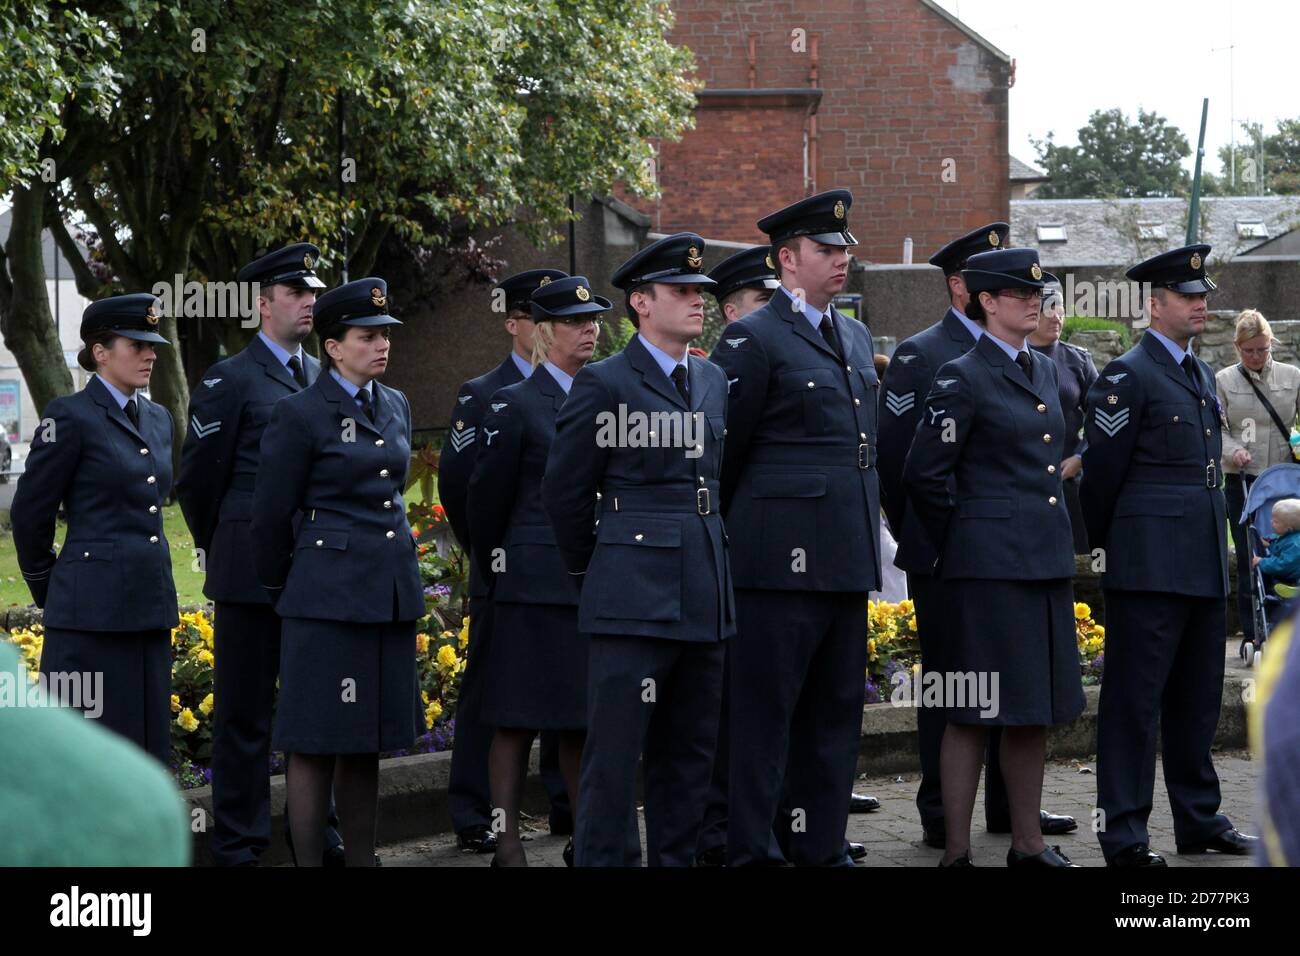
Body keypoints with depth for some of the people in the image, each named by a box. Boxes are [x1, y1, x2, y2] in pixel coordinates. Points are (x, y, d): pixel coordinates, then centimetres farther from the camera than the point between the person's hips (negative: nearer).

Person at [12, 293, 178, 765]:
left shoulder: (158, 418, 14)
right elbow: (30, 512, -3)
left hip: (151, 603, 7)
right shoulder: (71, 417, -8)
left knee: (148, 743, 9)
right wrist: (46, 589, 7)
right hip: (93, 612, -7)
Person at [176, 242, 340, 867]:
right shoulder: (229, 381, -6)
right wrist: (221, 550, 8)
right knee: (245, 714, 2)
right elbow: (198, 480, -2)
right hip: (252, 575, -5)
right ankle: (238, 844, 8)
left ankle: (321, 834, 20)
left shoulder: (325, 380, 13)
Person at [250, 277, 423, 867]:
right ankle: (308, 861, 1)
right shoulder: (299, 415, -8)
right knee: (316, 741, -3)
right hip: (328, 596, -6)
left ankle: (361, 858, 17)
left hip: (392, 592, 6)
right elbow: (272, 516, -3)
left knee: (368, 740, 11)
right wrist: (279, 592, 6)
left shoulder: (396, 407, 12)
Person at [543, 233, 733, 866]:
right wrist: (590, 569, 7)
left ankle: (676, 858, 18)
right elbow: (564, 490, 0)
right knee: (615, 756, -6)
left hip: (704, 599, 7)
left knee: (689, 754, 11)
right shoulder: (603, 385, -4)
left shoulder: (713, 381, 16)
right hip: (634, 600, -7)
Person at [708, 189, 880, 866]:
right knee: (764, 710, -3)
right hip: (783, 558, -8)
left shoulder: (856, 337, 17)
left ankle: (822, 847, 18)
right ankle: (750, 849, 2)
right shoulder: (753, 339, -8)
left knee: (835, 710, 11)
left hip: (848, 558, 8)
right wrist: (736, 531, 3)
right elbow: (722, 452, -5)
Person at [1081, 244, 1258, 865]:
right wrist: (1106, 543, 2)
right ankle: (1124, 834, -1)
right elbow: (1101, 470, -7)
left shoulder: (1201, 374, 17)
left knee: (1197, 698, 14)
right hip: (1150, 565, -8)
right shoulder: (1127, 376, -8)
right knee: (1134, 698, -4)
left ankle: (1198, 820, 22)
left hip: (1205, 564, 8)